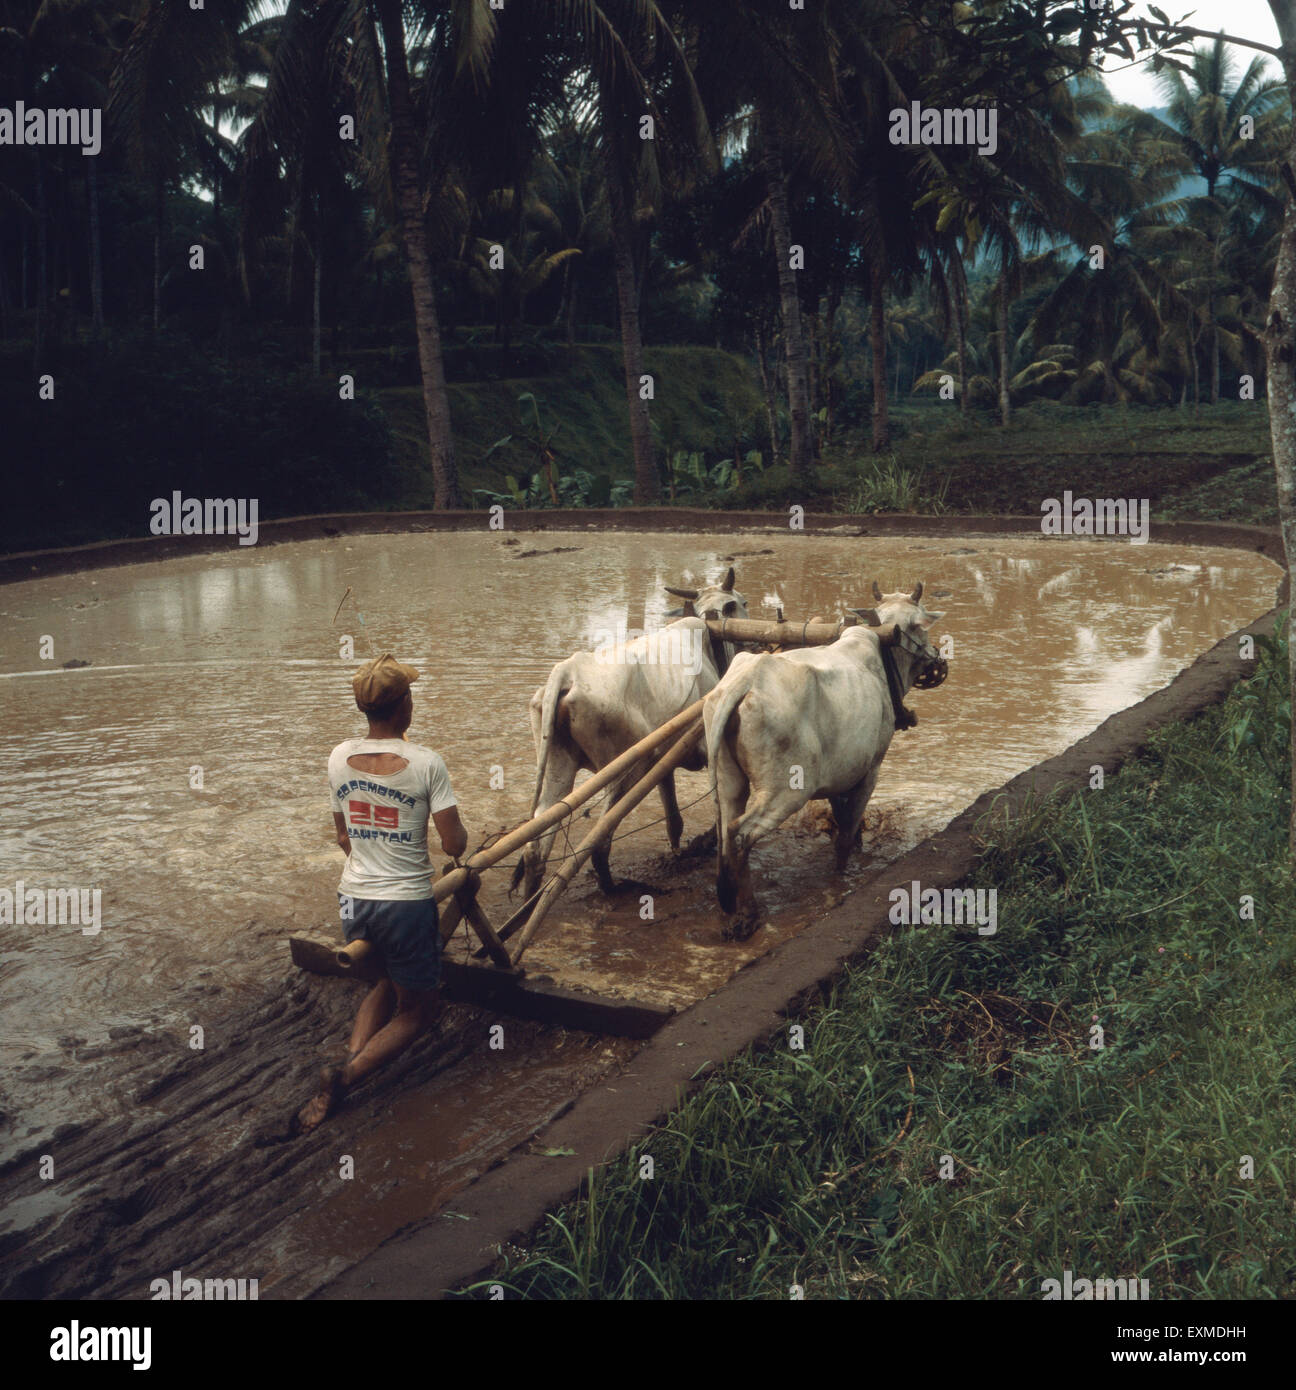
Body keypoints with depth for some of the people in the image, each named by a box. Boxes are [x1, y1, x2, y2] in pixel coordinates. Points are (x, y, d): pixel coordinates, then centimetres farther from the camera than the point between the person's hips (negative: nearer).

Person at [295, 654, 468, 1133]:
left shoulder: (340, 758, -1)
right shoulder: (425, 762, -15)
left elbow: (343, 836, 11)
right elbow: (455, 845, -14)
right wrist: (461, 832, 9)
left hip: (354, 897, 5)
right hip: (407, 903, -5)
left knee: (386, 983, 30)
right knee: (416, 1010, 14)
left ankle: (351, 1061, 8)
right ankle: (348, 1075, -8)